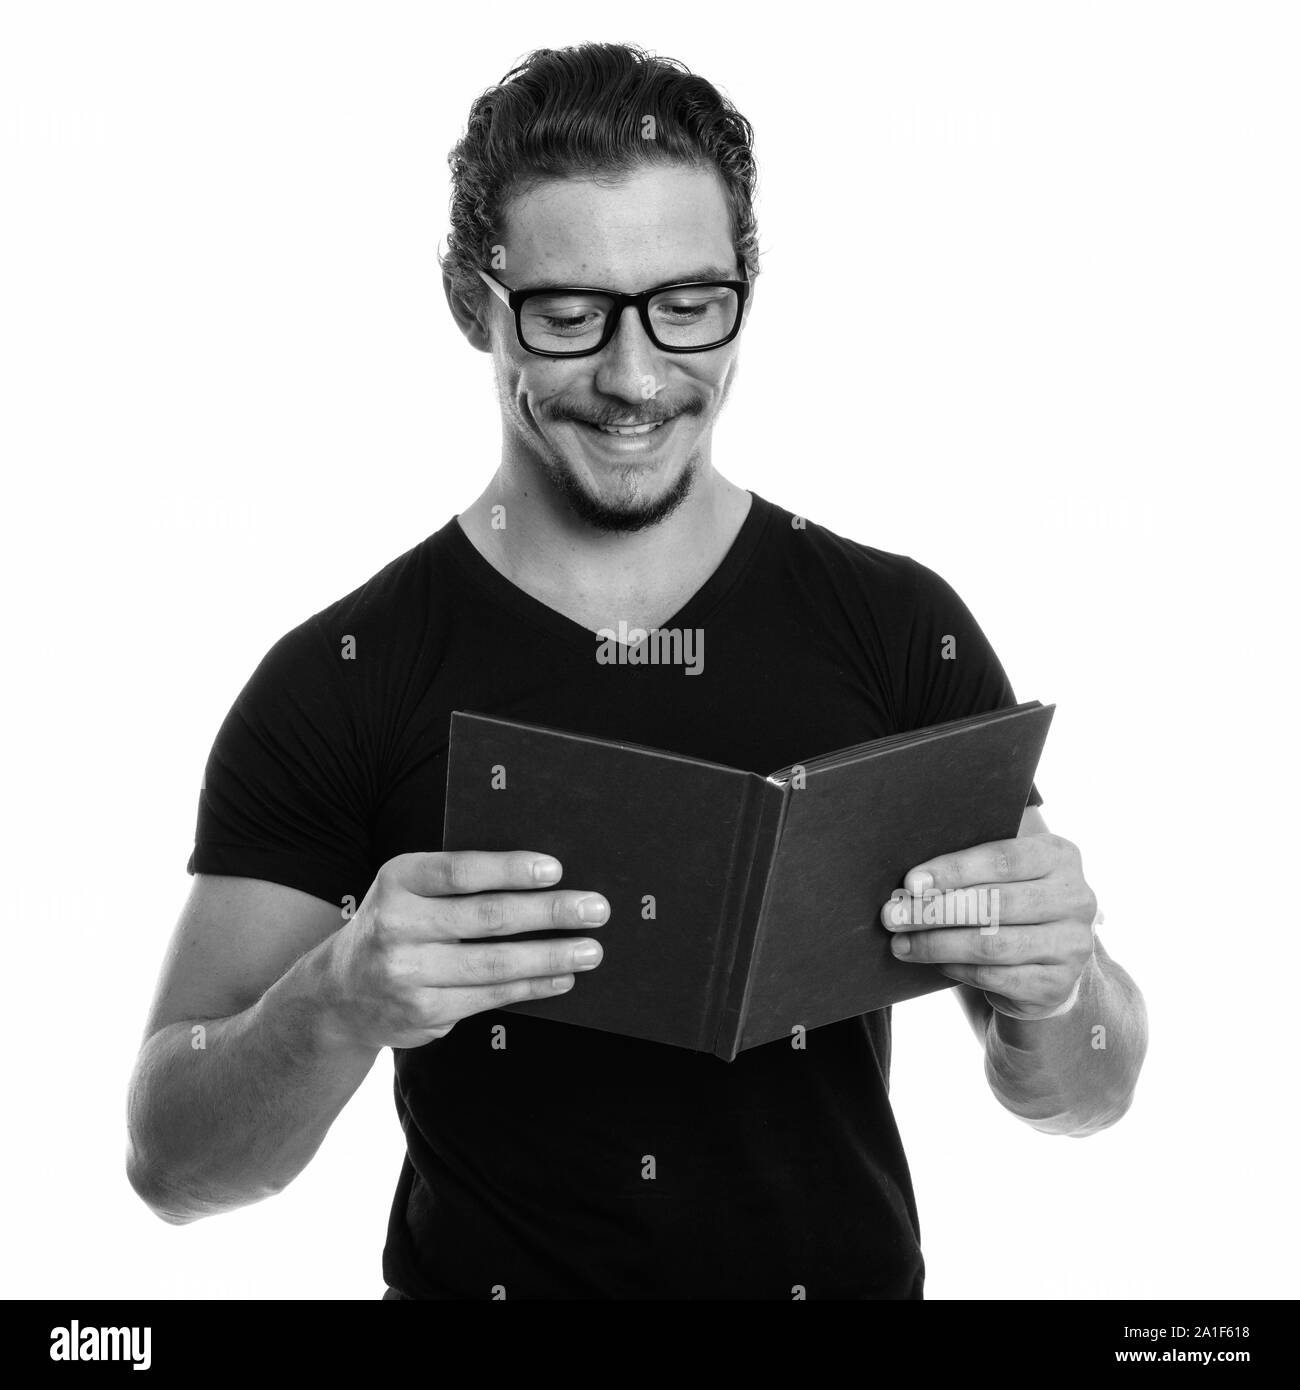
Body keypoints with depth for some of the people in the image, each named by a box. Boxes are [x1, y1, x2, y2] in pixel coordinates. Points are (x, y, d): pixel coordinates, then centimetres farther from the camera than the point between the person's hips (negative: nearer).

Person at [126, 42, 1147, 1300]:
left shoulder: (902, 631, -3)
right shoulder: (336, 684, -7)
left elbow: (1080, 1099, 2)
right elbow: (170, 1161, -7)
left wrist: (1053, 987, -19)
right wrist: (341, 1002, -26)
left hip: (850, 1271, 2)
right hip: (471, 1271, -1)